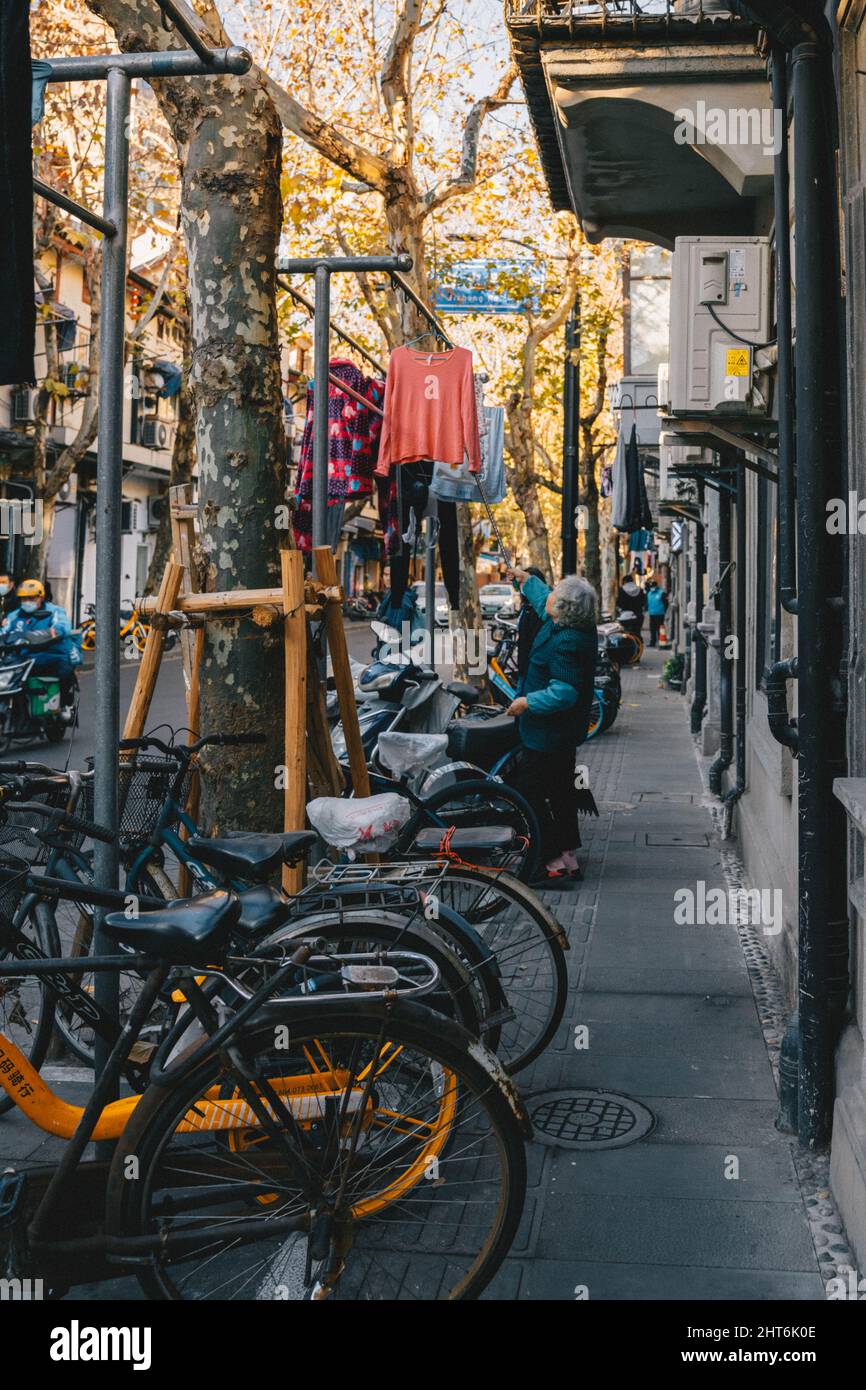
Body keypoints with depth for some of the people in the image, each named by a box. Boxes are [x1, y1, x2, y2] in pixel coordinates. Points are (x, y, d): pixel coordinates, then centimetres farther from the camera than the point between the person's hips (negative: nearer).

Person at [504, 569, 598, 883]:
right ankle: (569, 855, 30)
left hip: (546, 733, -11)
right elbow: (543, 601, 24)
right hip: (564, 731, 11)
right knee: (561, 791, 20)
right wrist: (527, 580, 35)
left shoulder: (566, 643, -28)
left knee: (529, 793, -4)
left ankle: (554, 862, -2)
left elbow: (564, 692, -32)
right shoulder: (581, 630, 4)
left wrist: (528, 702, -21)